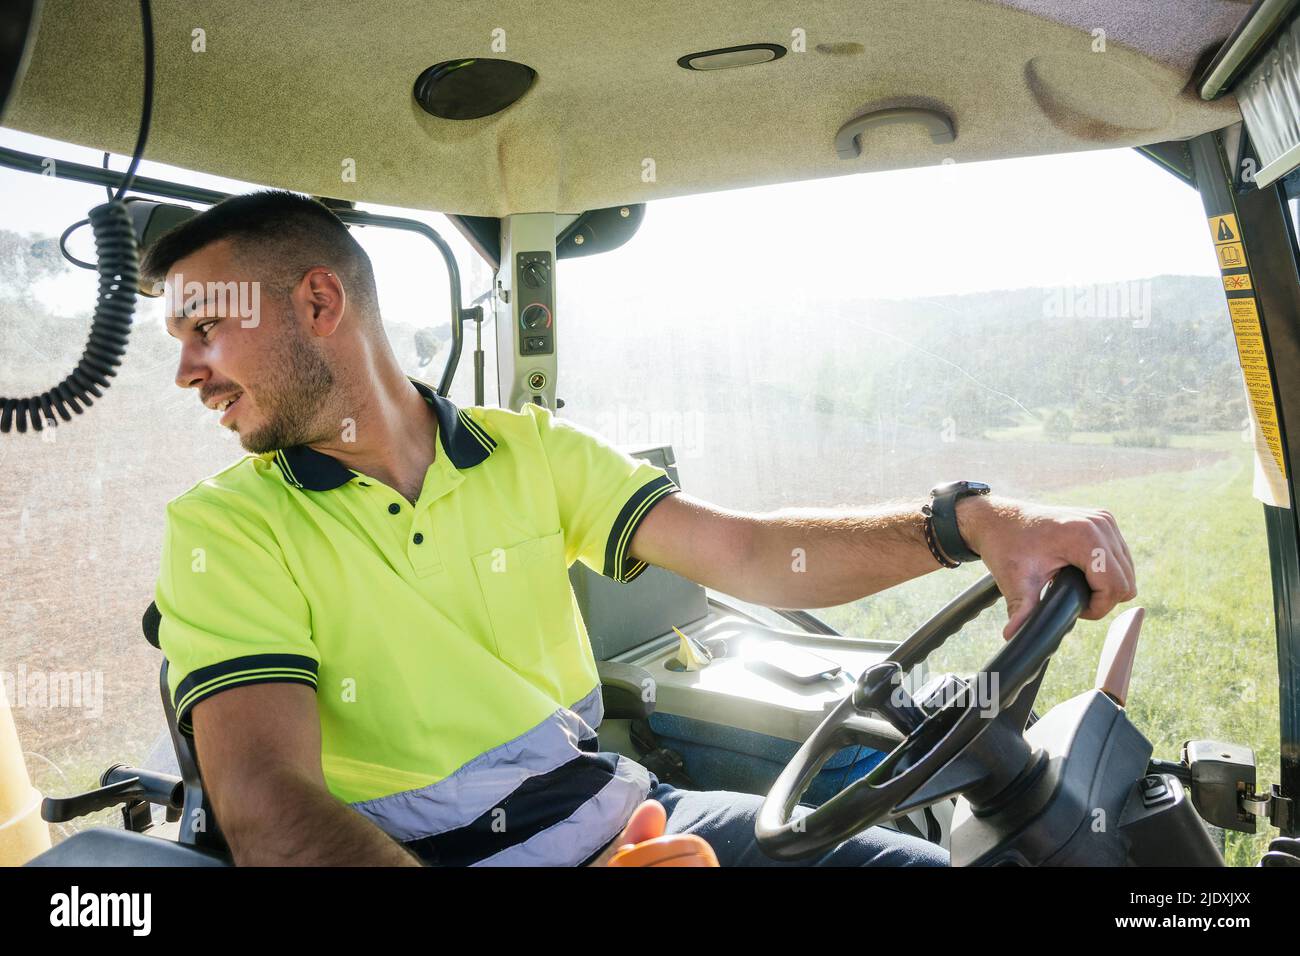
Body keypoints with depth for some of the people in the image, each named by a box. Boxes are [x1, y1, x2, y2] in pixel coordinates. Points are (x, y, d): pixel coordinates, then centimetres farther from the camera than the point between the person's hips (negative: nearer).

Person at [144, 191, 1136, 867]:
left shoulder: (532, 450, 5)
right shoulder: (225, 531, -6)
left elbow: (746, 553, -3)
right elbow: (269, 805, -20)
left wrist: (968, 522, -19)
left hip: (620, 808, 4)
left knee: (918, 857, -7)